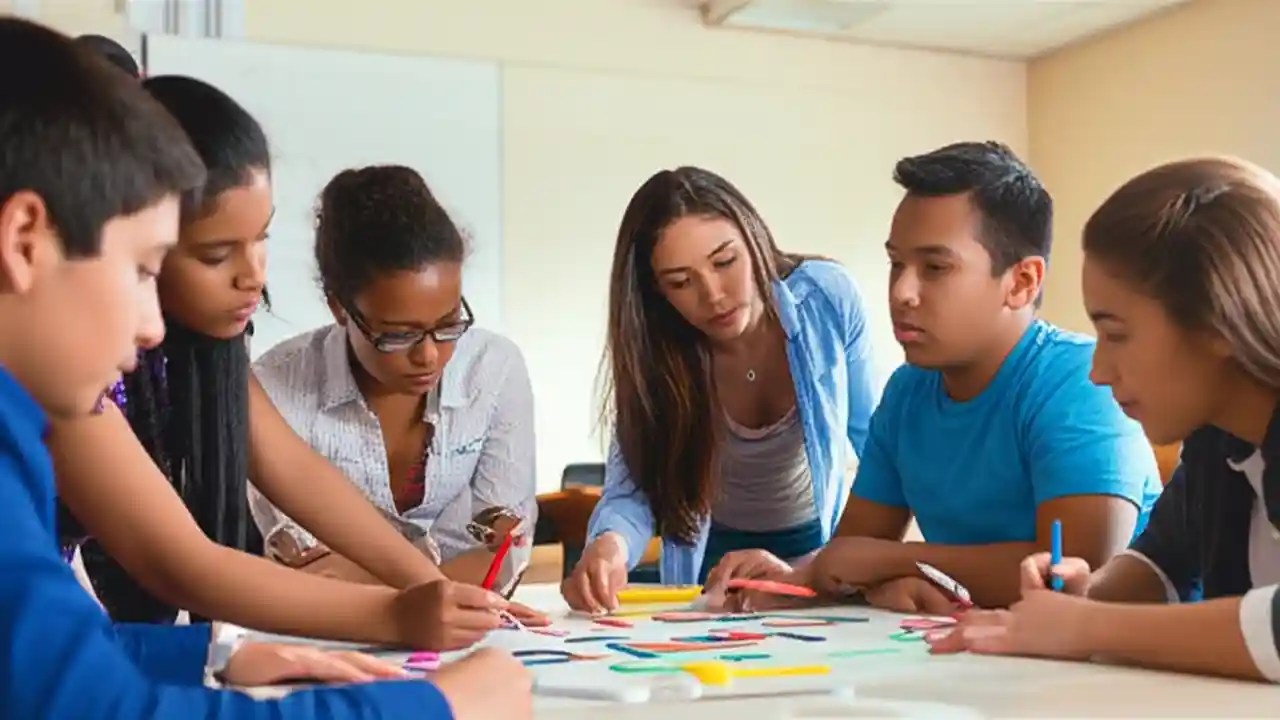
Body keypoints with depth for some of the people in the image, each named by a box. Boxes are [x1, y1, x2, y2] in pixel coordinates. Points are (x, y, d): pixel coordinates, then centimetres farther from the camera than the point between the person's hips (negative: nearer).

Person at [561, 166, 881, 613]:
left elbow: (875, 437, -5)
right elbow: (632, 488, -24)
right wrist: (610, 543, -46)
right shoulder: (652, 351, -18)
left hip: (821, 545, 0)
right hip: (715, 558, 0)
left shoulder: (828, 299, -18)